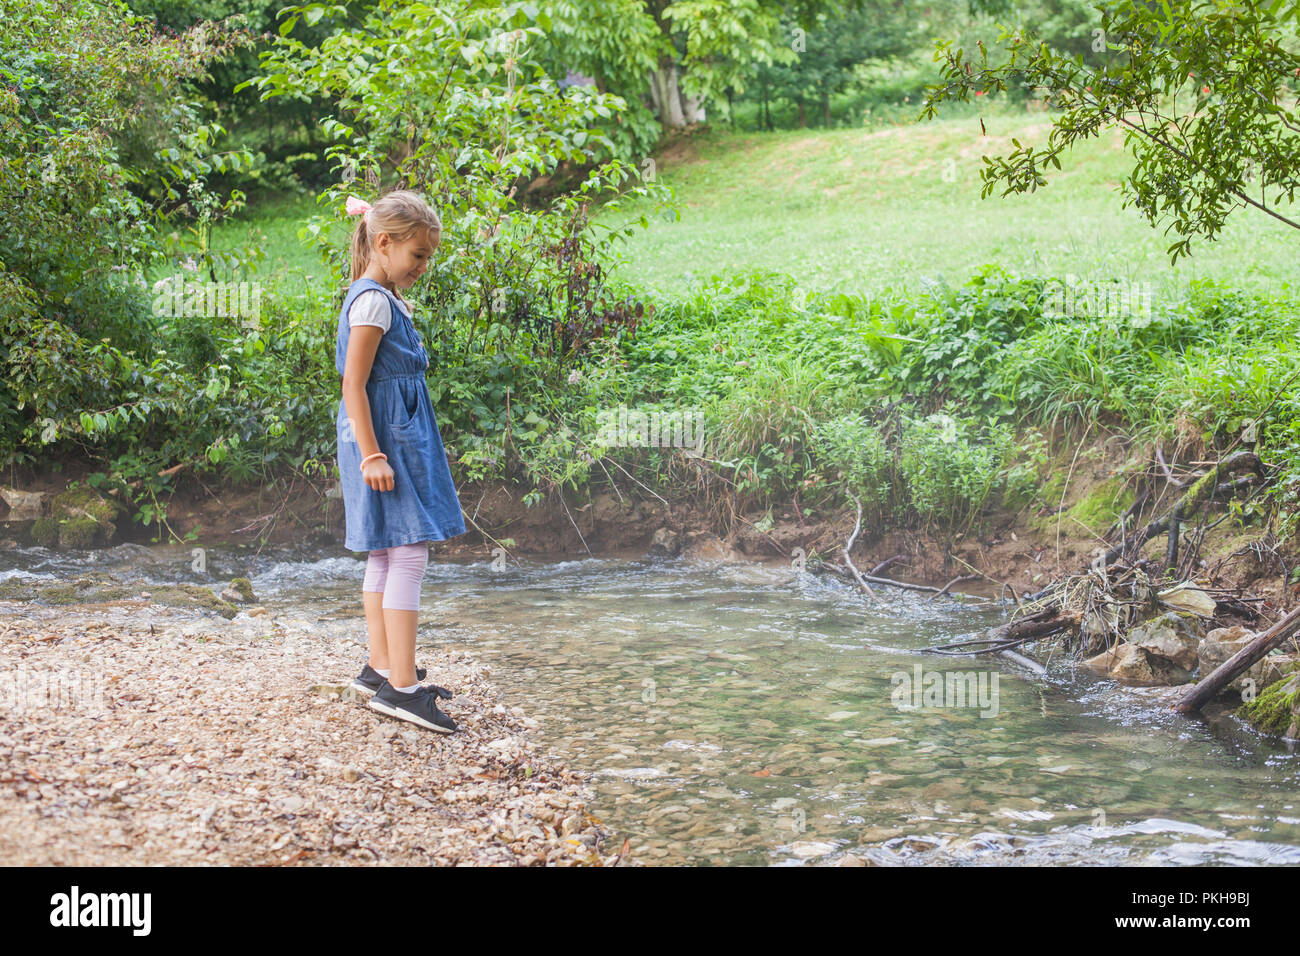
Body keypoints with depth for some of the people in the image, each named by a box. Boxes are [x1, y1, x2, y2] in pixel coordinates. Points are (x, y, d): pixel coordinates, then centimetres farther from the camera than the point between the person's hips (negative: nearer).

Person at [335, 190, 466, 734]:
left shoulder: (385, 299, 16)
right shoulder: (373, 303, -15)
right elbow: (353, 386, -20)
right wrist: (372, 456, -23)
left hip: (398, 436, 11)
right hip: (384, 439, -11)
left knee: (386, 556, 14)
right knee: (408, 554, -12)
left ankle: (381, 669, 21)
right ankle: (401, 685, -13)